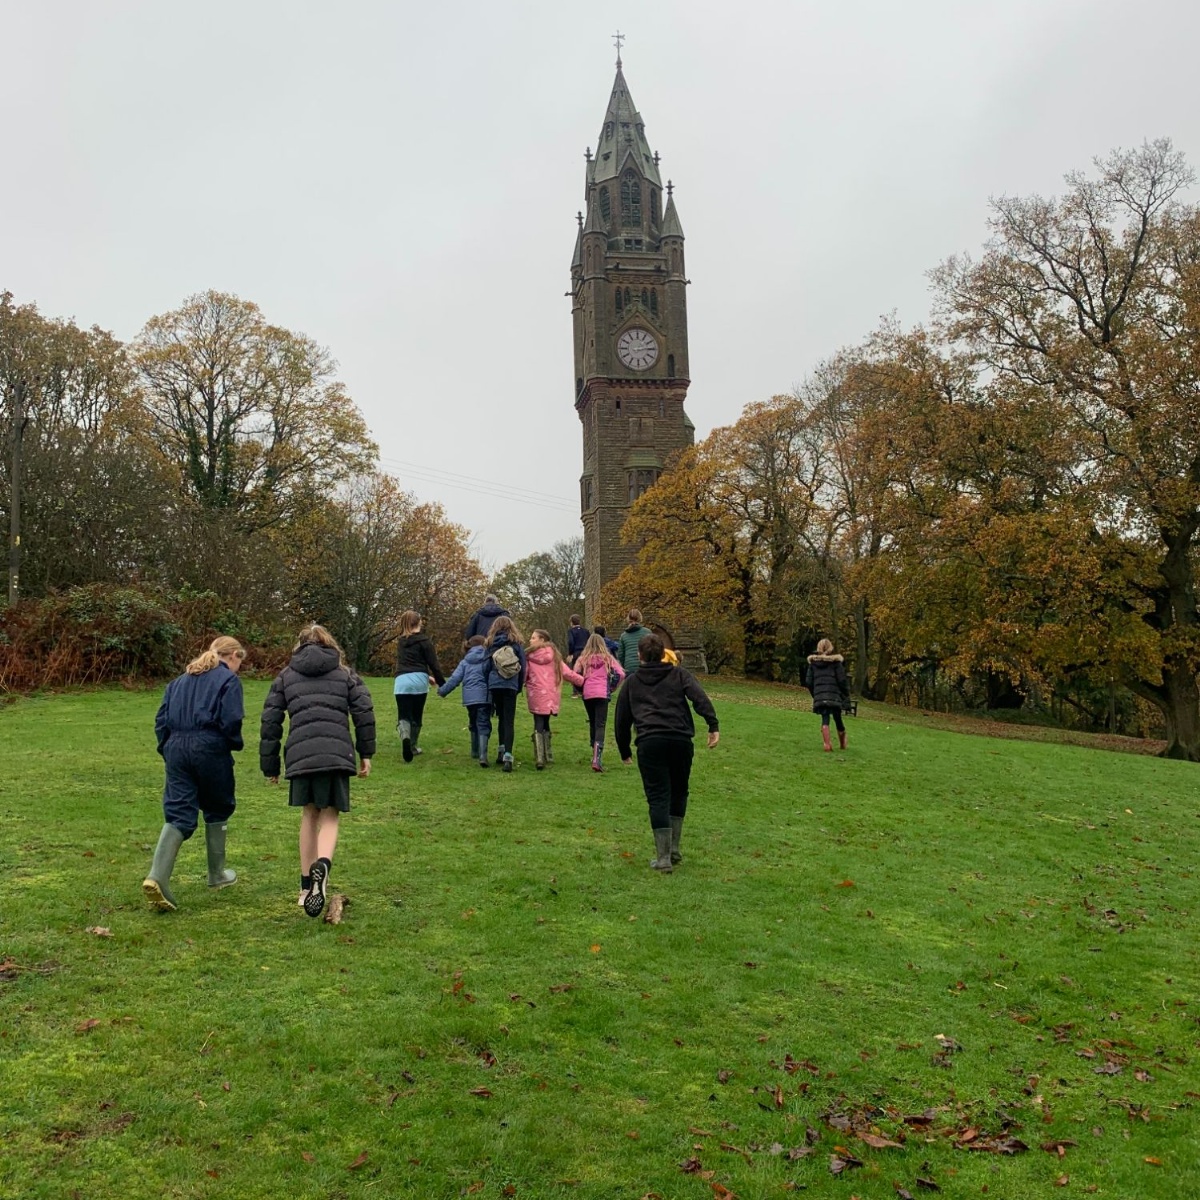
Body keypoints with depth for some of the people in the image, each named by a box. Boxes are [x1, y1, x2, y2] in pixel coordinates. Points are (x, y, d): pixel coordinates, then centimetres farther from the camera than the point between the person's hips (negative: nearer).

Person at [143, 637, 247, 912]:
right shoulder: (228, 680, 0)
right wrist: (235, 744, 6)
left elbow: (161, 718, 15)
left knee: (177, 815, 1)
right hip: (210, 750, -5)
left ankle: (157, 877, -18)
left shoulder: (180, 680, 20)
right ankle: (217, 874, 26)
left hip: (176, 748, 5)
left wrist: (167, 749, 19)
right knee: (217, 810, 15)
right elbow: (231, 720, -12)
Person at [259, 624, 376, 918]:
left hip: (300, 755, 1)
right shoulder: (345, 673, 16)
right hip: (337, 754, -1)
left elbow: (270, 721, 15)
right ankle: (322, 864, -25)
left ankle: (306, 887, 22)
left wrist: (269, 765, 19)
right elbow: (364, 710, 5)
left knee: (309, 815, 18)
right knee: (329, 817, 6)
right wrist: (366, 752, 10)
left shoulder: (286, 676, 19)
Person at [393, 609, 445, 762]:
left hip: (401, 681, 2)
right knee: (416, 716, 15)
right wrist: (442, 683, 5)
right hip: (419, 680, -2)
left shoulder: (400, 641, 17)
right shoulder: (424, 640, 0)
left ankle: (405, 737, -32)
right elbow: (433, 664, -3)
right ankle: (412, 746, 26)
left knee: (403, 716, -1)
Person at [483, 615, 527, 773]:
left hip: (494, 685, 2)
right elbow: (523, 667, 4)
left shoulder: (490, 644, 6)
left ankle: (502, 751, 23)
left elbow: (487, 667, 9)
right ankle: (507, 756, -16)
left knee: (501, 718, 19)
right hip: (510, 686, -2)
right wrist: (520, 686, 16)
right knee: (509, 721, -4)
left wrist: (488, 686, 19)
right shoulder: (517, 643, 3)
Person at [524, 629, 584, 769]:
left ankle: (539, 758, -14)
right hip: (551, 695, 4)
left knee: (538, 726, -4)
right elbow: (567, 672, 8)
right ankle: (547, 756, 22)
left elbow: (523, 674, -4)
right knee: (545, 724, 18)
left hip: (537, 695, -4)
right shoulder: (554, 655, 9)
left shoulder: (531, 656, -5)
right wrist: (583, 681, 15)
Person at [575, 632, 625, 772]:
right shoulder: (607, 658, 7)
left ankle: (595, 755, 30)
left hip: (587, 694, 2)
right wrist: (612, 687, 11)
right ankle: (597, 759, -23)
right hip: (602, 694, -2)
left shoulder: (583, 659, 9)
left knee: (592, 723, 21)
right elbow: (621, 674, -2)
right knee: (600, 725, -6)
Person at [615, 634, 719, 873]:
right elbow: (700, 698, -2)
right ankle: (674, 850, 20)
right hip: (681, 740, 1)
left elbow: (621, 720, 24)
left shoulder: (632, 682, 21)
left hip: (649, 743, 0)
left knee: (658, 798, 2)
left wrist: (624, 752, 35)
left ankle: (663, 858, 0)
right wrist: (713, 726, -8)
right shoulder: (679, 675, 17)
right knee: (678, 793, 18)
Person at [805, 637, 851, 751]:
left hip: (819, 696, 2)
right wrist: (846, 694, 7)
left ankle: (826, 744, -15)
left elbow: (808, 681, 9)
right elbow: (842, 680, -4)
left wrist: (814, 694, 21)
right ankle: (843, 744, 24)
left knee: (825, 720, 2)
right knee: (838, 719, 11)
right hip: (834, 696, -2)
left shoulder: (813, 662, 9)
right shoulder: (835, 661, -1)